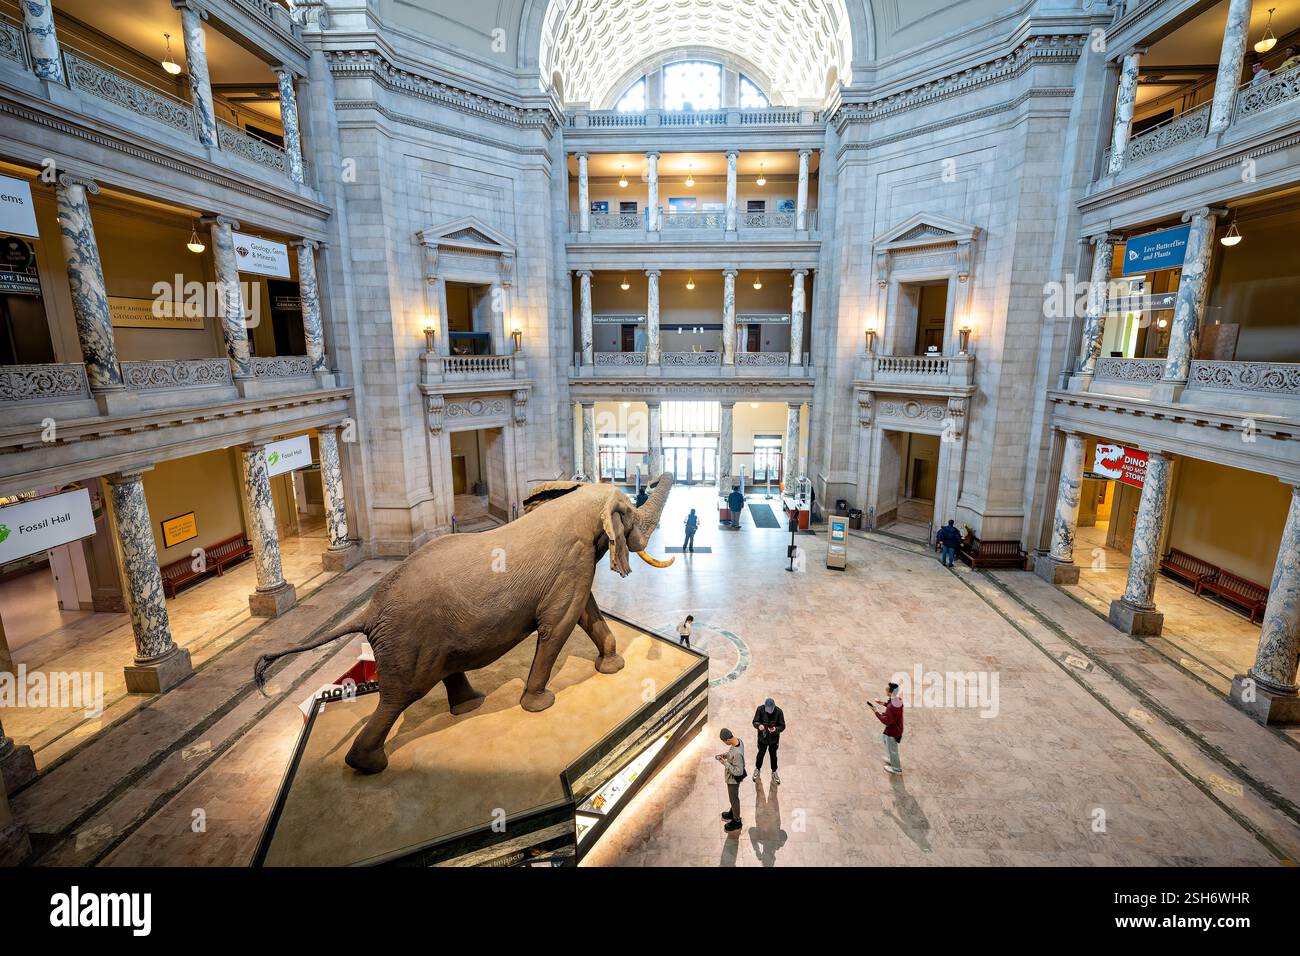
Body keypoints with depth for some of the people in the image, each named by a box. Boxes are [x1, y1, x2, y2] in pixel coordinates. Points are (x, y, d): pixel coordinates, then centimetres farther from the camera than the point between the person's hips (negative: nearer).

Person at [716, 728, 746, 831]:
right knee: (733, 796, 30)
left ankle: (736, 821, 38)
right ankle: (733, 813, 53)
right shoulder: (738, 740, -15)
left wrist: (725, 763, -28)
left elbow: (738, 771, -32)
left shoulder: (737, 753, -41)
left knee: (733, 798, 16)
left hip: (733, 778, -8)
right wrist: (726, 755, -7)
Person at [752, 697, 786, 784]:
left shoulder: (778, 711, -23)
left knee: (773, 755, 22)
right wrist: (758, 725, -37)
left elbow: (782, 726, -13)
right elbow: (755, 722, -14)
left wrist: (776, 729, -33)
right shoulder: (760, 709, -23)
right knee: (760, 754, 22)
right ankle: (757, 769, 50)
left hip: (774, 739, 0)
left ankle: (774, 772, 48)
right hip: (762, 738, 0)